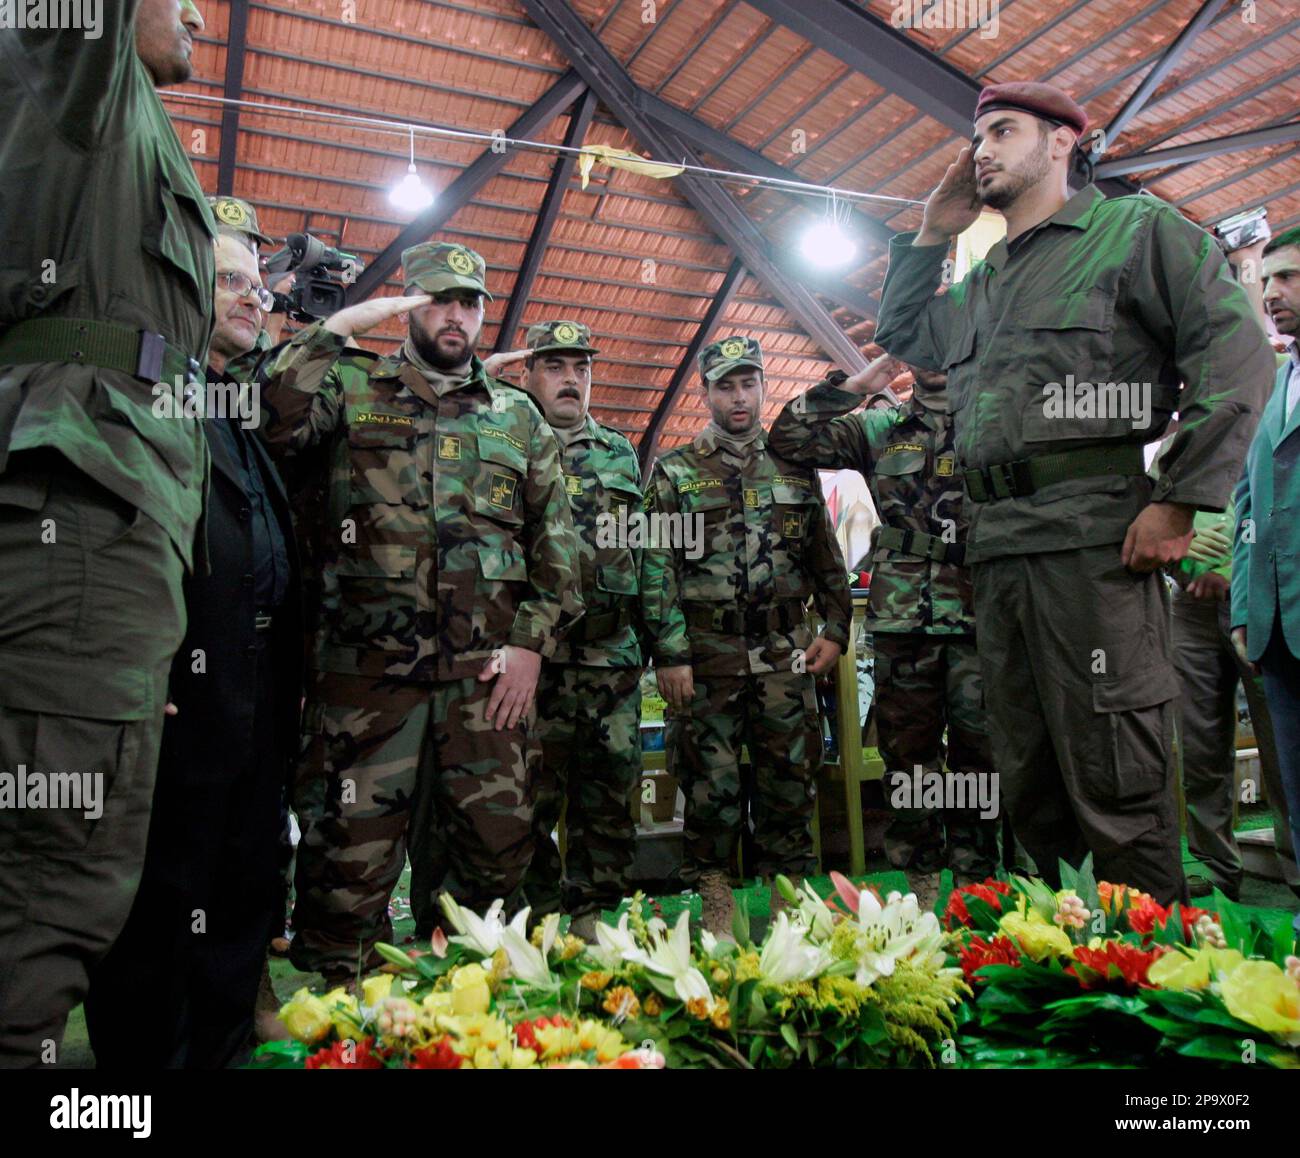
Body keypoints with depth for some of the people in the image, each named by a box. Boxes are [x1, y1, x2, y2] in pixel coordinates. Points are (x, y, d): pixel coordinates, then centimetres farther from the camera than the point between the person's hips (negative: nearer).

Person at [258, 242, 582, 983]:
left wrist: (531, 641, 1)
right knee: (353, 847, 3)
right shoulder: (353, 388, 11)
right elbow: (274, 423, -11)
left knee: (496, 840, 8)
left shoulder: (518, 416, 16)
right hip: (367, 663, -2)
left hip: (489, 668, 3)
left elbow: (557, 540, 11)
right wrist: (338, 328, -4)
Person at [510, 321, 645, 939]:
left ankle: (593, 917, 22)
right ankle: (537, 918, 16)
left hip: (614, 653, 4)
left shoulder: (621, 453, 17)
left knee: (610, 789, 8)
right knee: (532, 794, 2)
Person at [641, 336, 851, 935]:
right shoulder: (675, 471, 4)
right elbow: (656, 566, -3)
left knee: (790, 775, 8)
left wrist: (835, 629, 7)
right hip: (707, 655, -2)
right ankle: (715, 899, 18)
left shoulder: (795, 467, 13)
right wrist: (669, 654, -10)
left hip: (786, 653, 3)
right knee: (711, 781, 3)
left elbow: (828, 558, 17)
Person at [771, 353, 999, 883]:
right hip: (902, 617, 1)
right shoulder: (881, 428, 13)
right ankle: (914, 871, 19)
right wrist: (855, 386, 3)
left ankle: (975, 875, 15)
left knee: (979, 749, 3)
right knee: (908, 750, 7)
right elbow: (789, 437, 7)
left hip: (980, 615, -1)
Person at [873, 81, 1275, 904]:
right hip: (999, 551, 7)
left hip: (1095, 542, -6)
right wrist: (933, 233, 27)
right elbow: (902, 336, 37)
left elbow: (1238, 352, -2)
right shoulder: (982, 284, 27)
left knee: (1117, 786, -6)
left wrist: (1181, 499, -11)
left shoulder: (1135, 230, 8)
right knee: (1031, 792, 10)